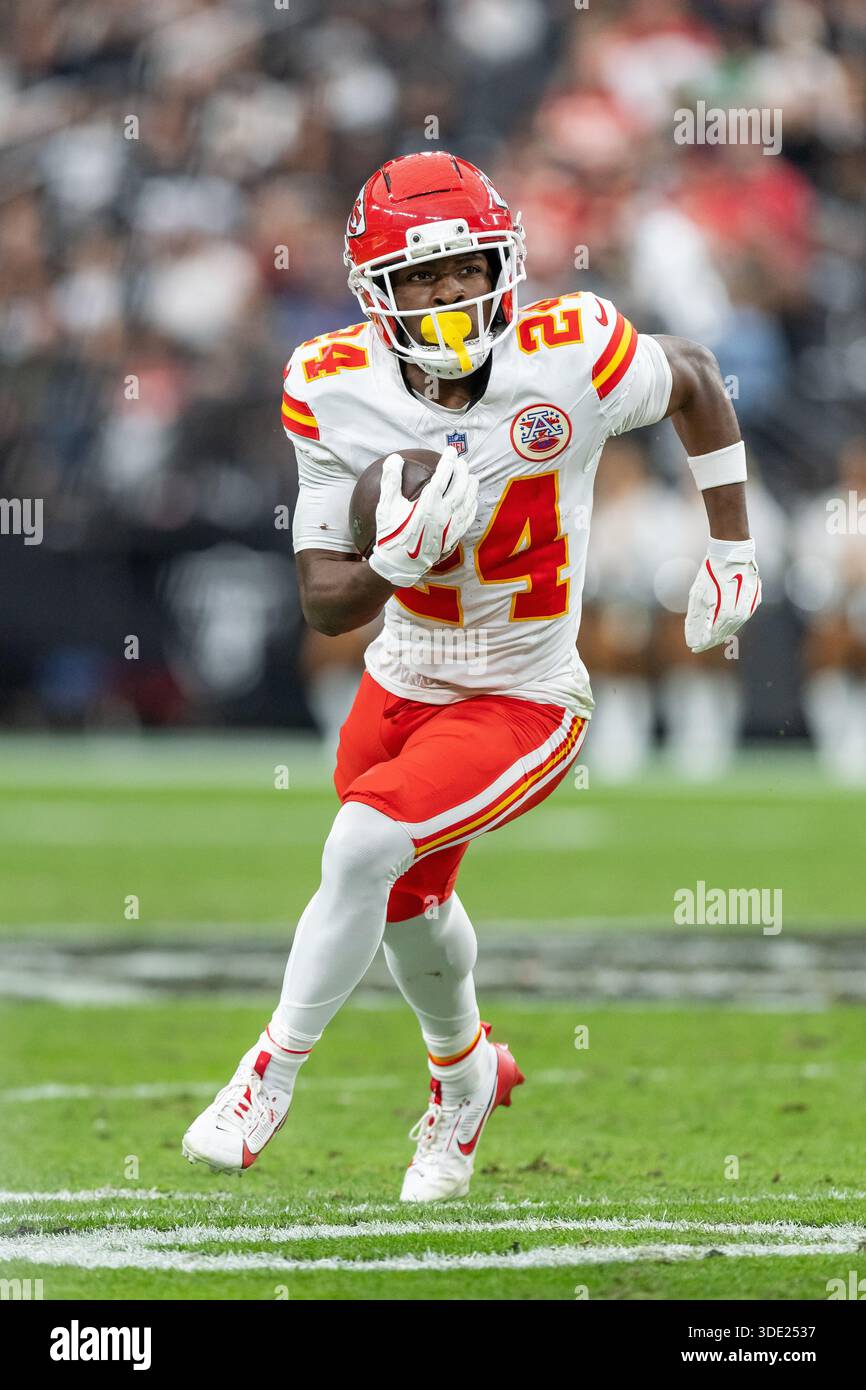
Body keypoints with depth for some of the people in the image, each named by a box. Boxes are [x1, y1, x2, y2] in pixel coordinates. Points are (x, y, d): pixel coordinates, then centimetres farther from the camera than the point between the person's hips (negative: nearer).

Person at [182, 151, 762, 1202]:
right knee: (409, 904, 24)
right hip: (401, 686, 4)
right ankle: (465, 1074, 56)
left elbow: (695, 381, 1)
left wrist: (731, 550, 6)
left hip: (522, 704, -4)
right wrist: (399, 560, -34)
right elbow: (324, 604, -12)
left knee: (364, 846, -25)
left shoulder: (572, 358, -23)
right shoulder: (337, 394, -15)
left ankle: (271, 1078, -6)